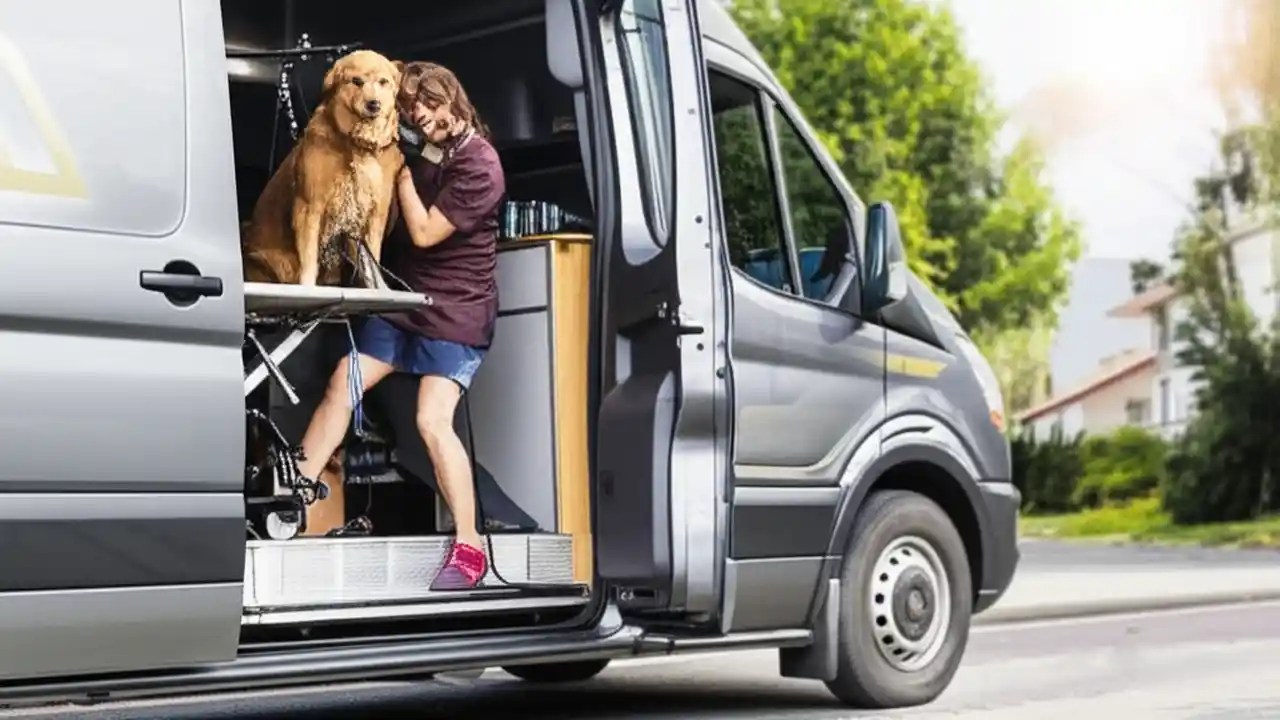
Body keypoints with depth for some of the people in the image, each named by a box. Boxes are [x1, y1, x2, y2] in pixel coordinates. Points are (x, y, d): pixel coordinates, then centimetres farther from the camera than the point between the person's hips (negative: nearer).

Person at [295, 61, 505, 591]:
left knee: (433, 420, -16)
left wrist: (403, 169, -12)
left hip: (455, 312, -7)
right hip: (403, 296, 8)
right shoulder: (421, 148, 6)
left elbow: (425, 233, -17)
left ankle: (469, 547, -9)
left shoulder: (478, 166, -17)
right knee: (341, 384, -2)